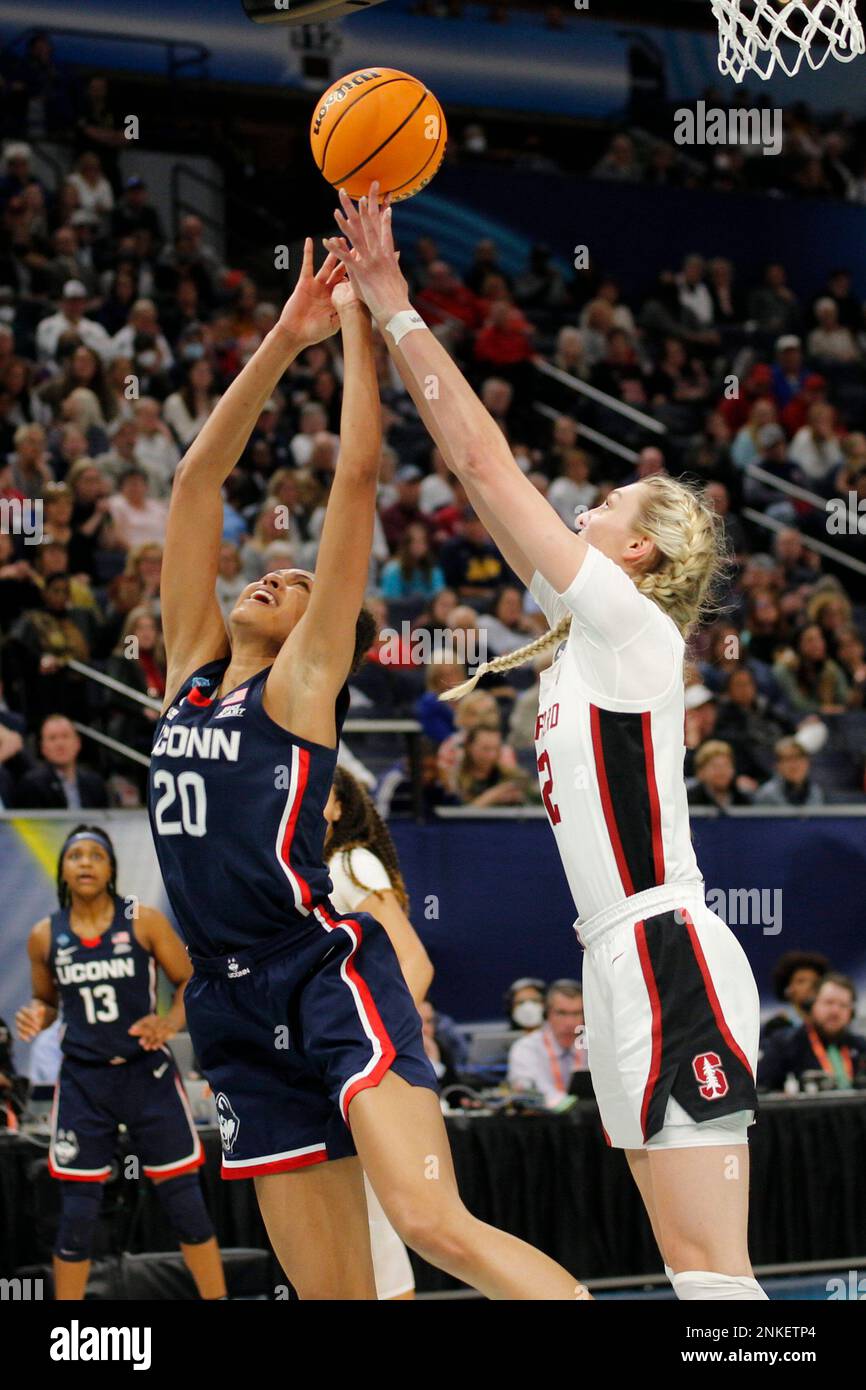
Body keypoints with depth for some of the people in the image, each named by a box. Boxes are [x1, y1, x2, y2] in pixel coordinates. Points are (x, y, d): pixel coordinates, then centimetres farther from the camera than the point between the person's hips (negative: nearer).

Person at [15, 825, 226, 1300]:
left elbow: (189, 982, 2)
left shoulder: (144, 922, -5)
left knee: (184, 1201, 2)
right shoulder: (45, 936, 1)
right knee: (77, 1212, 2)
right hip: (83, 1082, 1)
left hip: (147, 1074, -1)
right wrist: (35, 1017, -7)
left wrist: (170, 1022, -17)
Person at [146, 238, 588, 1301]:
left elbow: (357, 478, -4)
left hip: (329, 974, -6)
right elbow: (198, 480, 14)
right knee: (333, 1292, 2)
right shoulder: (191, 667, 17)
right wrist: (284, 339, 11)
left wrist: (361, 324, -1)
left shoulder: (308, 677, 2)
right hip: (234, 1005, 6)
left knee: (434, 1223, -24)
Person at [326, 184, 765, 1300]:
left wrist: (398, 309, -4)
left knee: (711, 1273, -14)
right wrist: (382, 312, 17)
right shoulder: (586, 631, 17)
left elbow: (487, 464, -9)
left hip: (668, 960, -10)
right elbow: (480, 472, 17)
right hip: (627, 965, 10)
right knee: (692, 1270, 7)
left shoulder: (630, 622, -7)